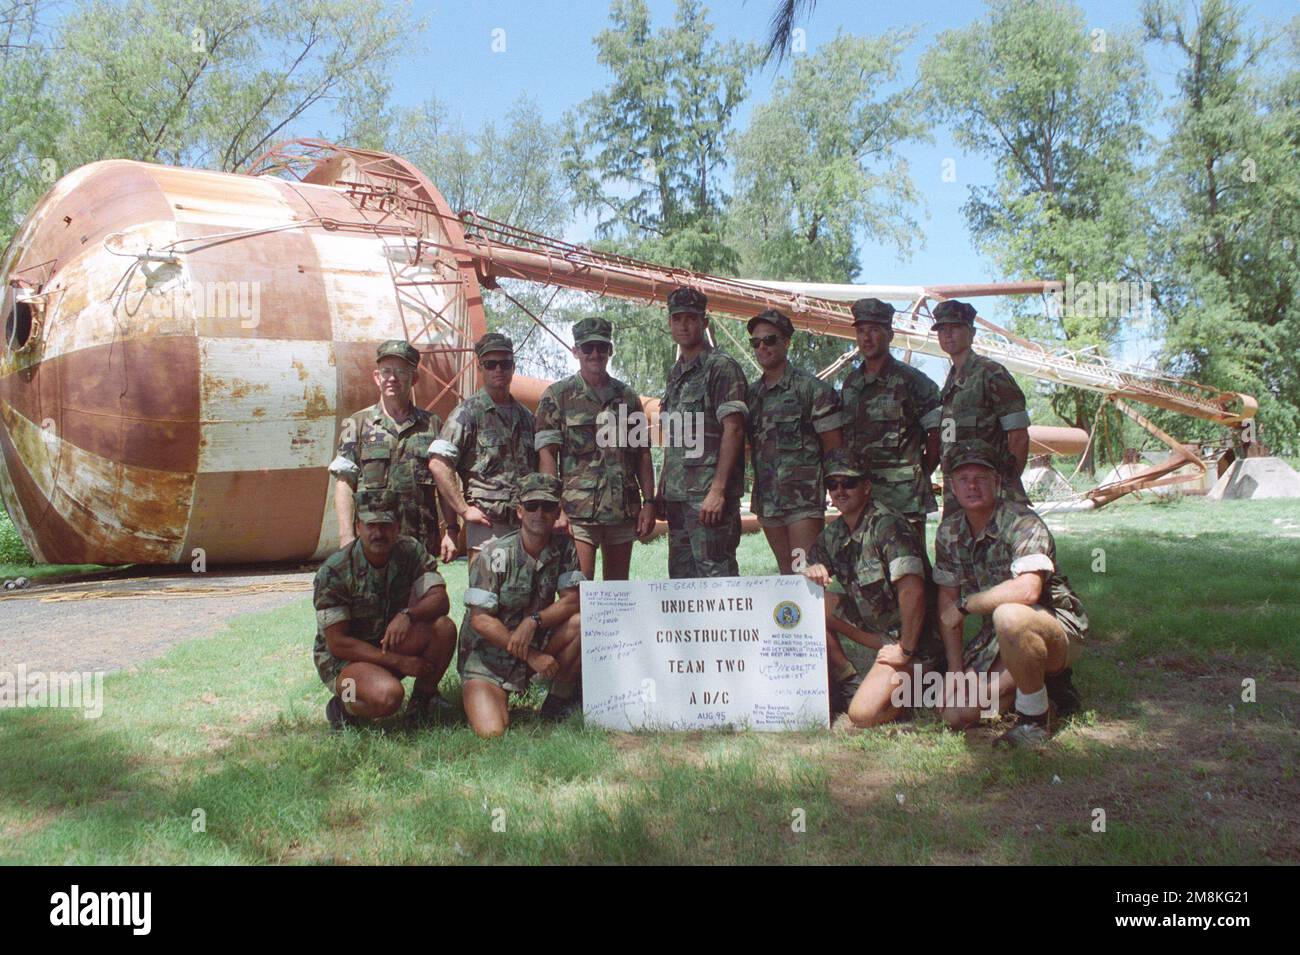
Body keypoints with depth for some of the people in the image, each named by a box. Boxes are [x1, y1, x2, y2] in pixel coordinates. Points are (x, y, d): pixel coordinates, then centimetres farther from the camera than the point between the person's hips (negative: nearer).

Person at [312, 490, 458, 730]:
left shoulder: (411, 552, -7)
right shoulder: (333, 571, -20)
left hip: (392, 644, 5)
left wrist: (408, 615, -39)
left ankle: (422, 700, -2)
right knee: (387, 696, -35)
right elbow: (337, 643, -20)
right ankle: (343, 707, -1)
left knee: (444, 627, -22)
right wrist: (398, 662, -25)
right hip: (344, 659, -4)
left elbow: (440, 599, -17)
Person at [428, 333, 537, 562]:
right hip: (486, 522, -5)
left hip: (527, 523, 6)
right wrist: (464, 510, -13)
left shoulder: (525, 416, 17)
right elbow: (438, 464, -12)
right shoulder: (468, 412, -2)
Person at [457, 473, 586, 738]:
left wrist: (533, 620, -27)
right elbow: (481, 619, -17)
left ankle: (558, 701, -2)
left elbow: (574, 600, -9)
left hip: (537, 643, 4)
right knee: (491, 732, -24)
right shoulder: (495, 554, -15)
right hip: (488, 653, -4)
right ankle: (491, 702, 13)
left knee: (583, 624, -23)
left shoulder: (563, 547, -3)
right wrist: (532, 656, -21)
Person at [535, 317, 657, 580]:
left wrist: (649, 503, 4)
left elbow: (642, 455, 13)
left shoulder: (628, 397, 13)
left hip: (624, 510, 4)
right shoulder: (557, 396, 2)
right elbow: (546, 457, -4)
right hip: (578, 512, -4)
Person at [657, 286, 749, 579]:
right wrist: (662, 488, 16)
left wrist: (718, 490, -20)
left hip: (708, 495, -8)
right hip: (677, 494, 8)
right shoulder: (675, 373, 19)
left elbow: (733, 429, -14)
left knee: (714, 573, -8)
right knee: (680, 574, 11)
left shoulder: (721, 366, -6)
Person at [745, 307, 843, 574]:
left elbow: (834, 446, -4)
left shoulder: (811, 388, -5)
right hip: (767, 499, 6)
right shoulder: (751, 393, 12)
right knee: (787, 575, 13)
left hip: (804, 500, -6)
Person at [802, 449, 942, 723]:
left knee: (863, 715, -21)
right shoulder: (833, 533, 4)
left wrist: (905, 651, -22)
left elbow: (912, 592, -29)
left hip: (912, 636, -8)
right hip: (879, 632, 8)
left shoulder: (888, 525, -21)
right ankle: (847, 683, 3)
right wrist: (813, 572, -12)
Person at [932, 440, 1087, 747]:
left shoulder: (1022, 522, -21)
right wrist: (956, 672, -3)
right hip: (997, 640, 7)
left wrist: (966, 603, -23)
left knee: (1009, 615, -40)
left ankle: (1035, 716, -17)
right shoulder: (950, 531, 0)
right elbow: (947, 607, 4)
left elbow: (1026, 590, -38)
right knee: (956, 713, -5)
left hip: (1059, 629, -7)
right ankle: (1044, 683, 16)